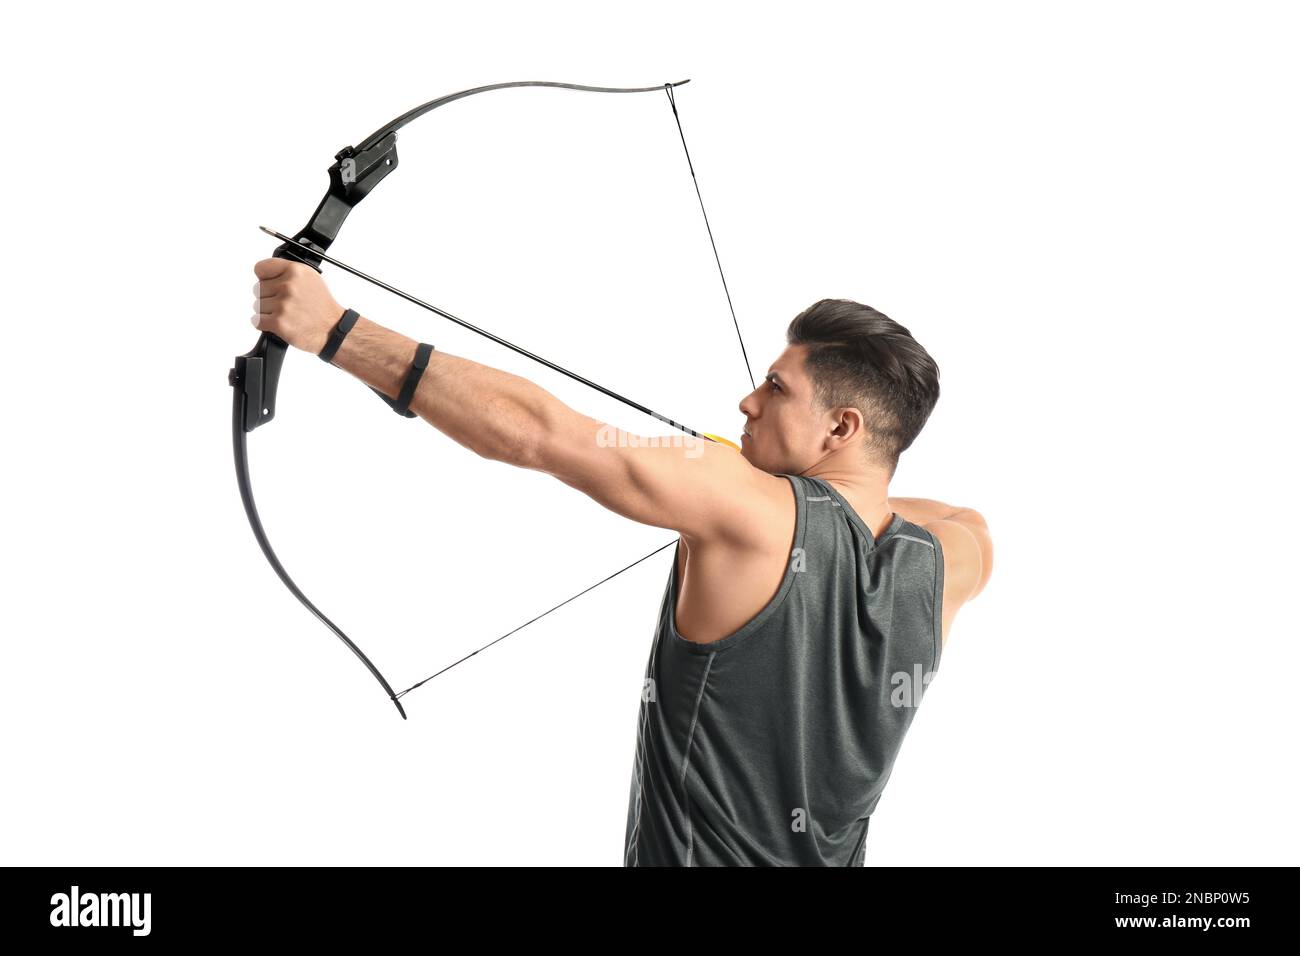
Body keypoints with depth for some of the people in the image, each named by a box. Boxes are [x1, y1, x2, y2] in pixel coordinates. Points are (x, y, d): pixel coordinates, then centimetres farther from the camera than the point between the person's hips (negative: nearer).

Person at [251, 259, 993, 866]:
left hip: (691, 849, -6)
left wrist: (334, 330, -25)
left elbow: (535, 433, -28)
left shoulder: (752, 511, -23)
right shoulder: (948, 566, -7)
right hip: (830, 849, 7)